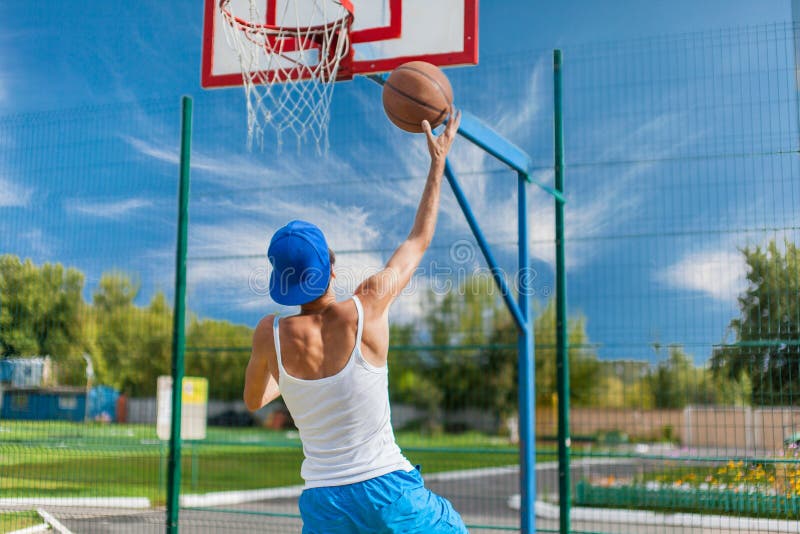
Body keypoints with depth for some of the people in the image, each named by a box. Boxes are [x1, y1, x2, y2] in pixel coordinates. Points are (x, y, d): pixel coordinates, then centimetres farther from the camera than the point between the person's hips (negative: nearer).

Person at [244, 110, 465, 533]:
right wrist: (438, 161, 16)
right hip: (385, 488, -2)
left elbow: (253, 400, 15)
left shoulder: (270, 335, -6)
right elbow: (419, 241, 5)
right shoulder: (367, 307, -11)